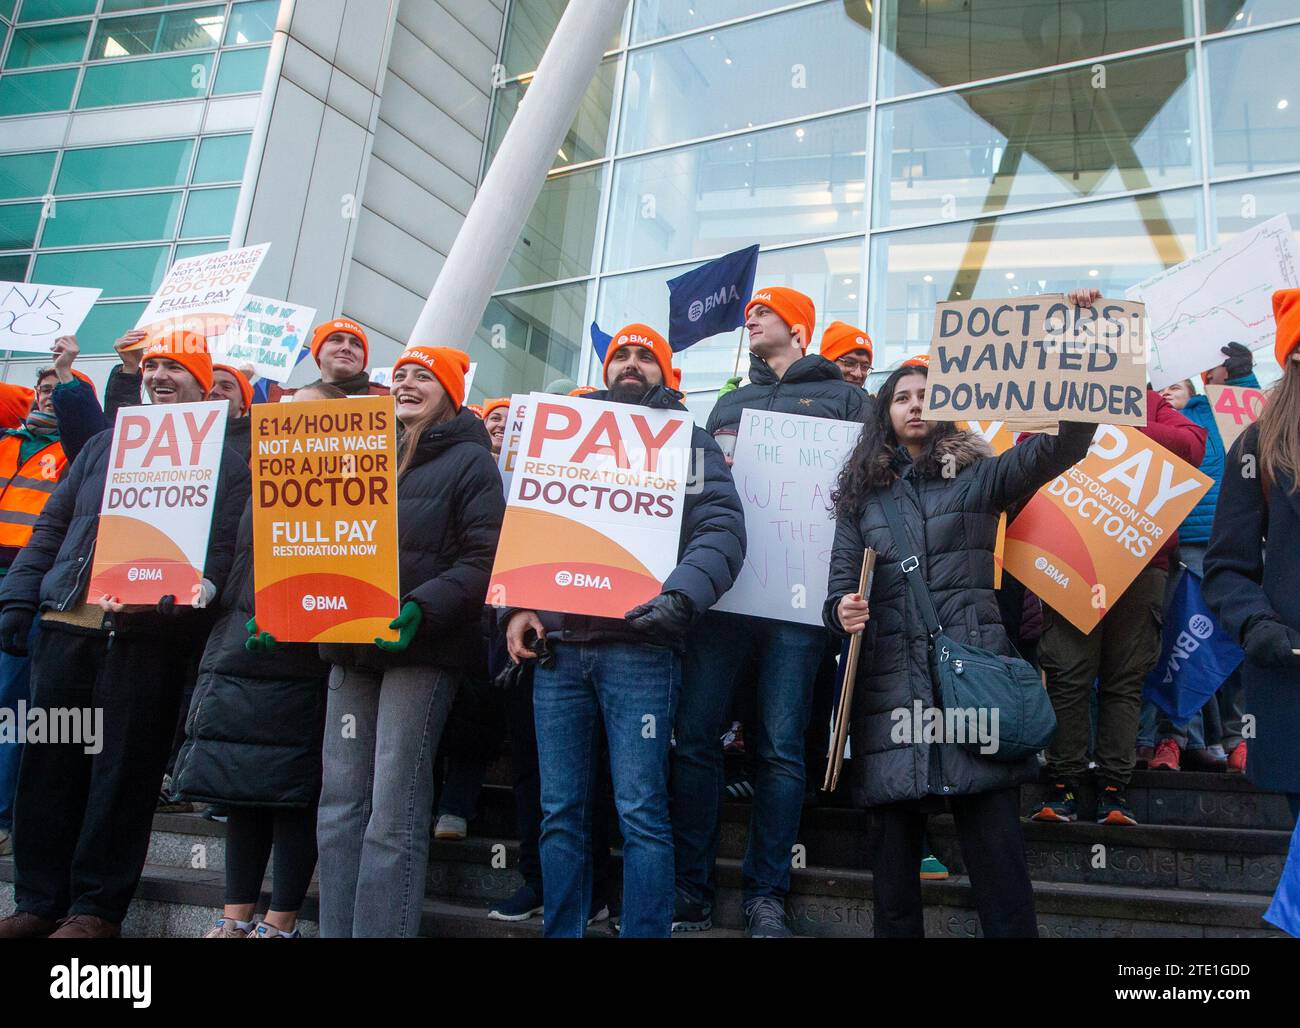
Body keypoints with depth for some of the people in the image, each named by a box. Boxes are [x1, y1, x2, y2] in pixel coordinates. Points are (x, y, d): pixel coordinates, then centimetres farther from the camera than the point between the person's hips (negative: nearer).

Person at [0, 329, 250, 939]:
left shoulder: (224, 460, 5)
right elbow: (53, 525, 19)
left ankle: (97, 908, 11)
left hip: (147, 633, -4)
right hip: (65, 625, 5)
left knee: (122, 771, 0)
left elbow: (226, 546, -4)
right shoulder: (107, 444, 19)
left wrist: (198, 590, -22)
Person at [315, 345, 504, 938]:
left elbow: (483, 561, -9)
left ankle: (384, 928, 1)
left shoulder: (469, 460, 1)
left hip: (420, 647, -6)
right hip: (349, 645, 6)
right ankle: (335, 928, 15)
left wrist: (422, 608, -24)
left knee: (394, 813, -8)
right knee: (339, 803, 6)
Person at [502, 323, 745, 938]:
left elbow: (721, 529, -4)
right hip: (558, 645, 4)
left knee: (640, 812, -5)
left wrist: (679, 598, -21)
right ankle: (561, 931, 18)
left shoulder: (686, 440, 10)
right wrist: (516, 607, 3)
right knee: (560, 812, 7)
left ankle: (646, 933, 6)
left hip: (638, 648, -3)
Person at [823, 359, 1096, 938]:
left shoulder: (976, 475, 12)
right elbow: (840, 583, 12)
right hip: (891, 676, 2)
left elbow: (1057, 451, -3)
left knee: (992, 826, -6)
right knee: (893, 830, 4)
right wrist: (842, 611, -10)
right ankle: (896, 931, 17)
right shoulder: (861, 495, 17)